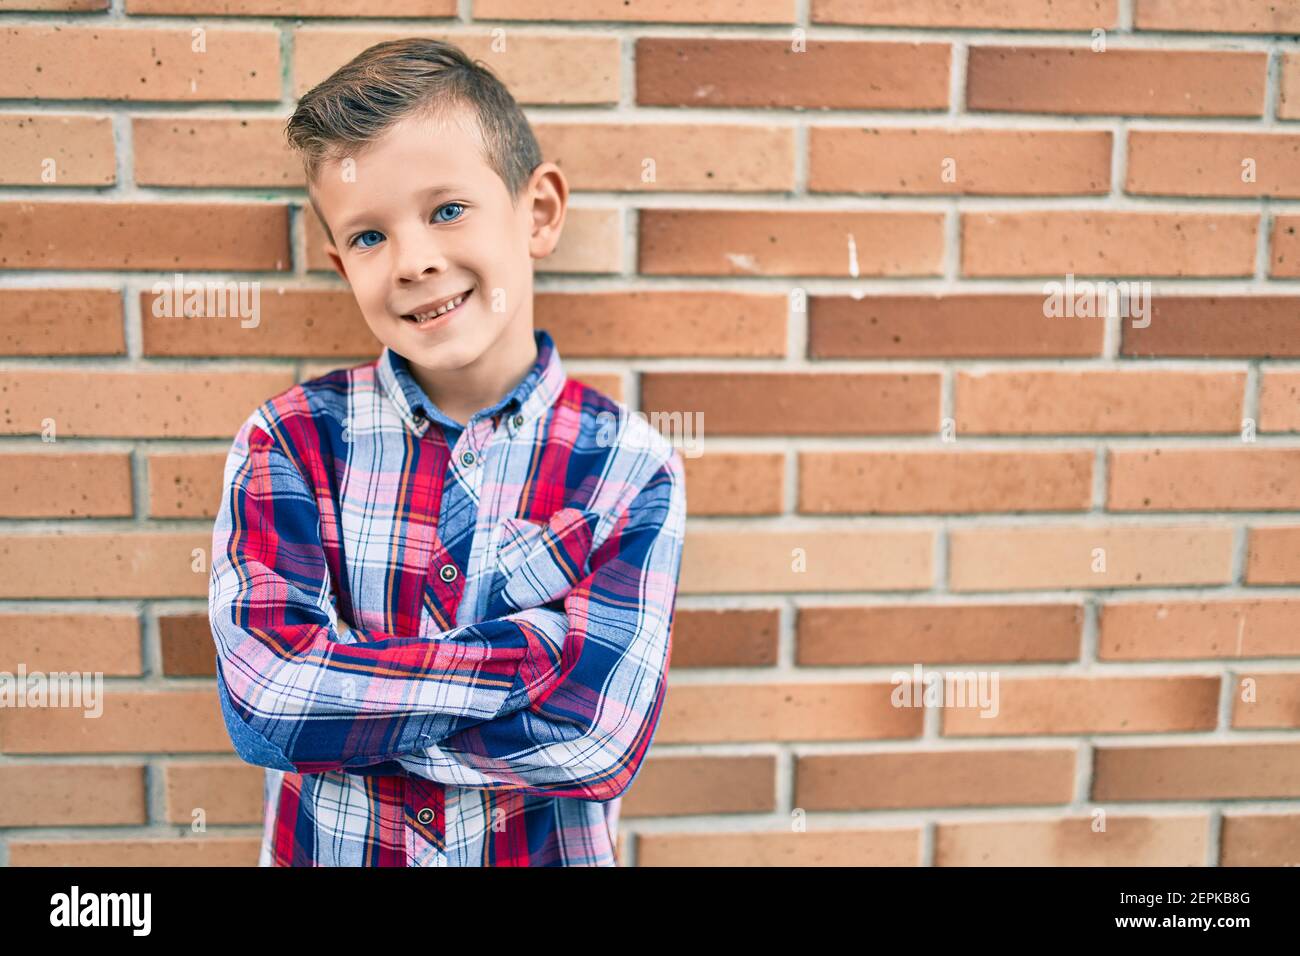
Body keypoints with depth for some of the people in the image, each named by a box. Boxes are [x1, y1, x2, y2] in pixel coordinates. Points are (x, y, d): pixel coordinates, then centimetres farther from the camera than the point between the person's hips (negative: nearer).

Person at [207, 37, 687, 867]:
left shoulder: (631, 467, -16)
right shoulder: (289, 441, -13)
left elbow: (601, 739, -25)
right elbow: (259, 697, -25)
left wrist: (333, 694, -22)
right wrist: (538, 650, -25)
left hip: (545, 850, 0)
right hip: (329, 850, 1)